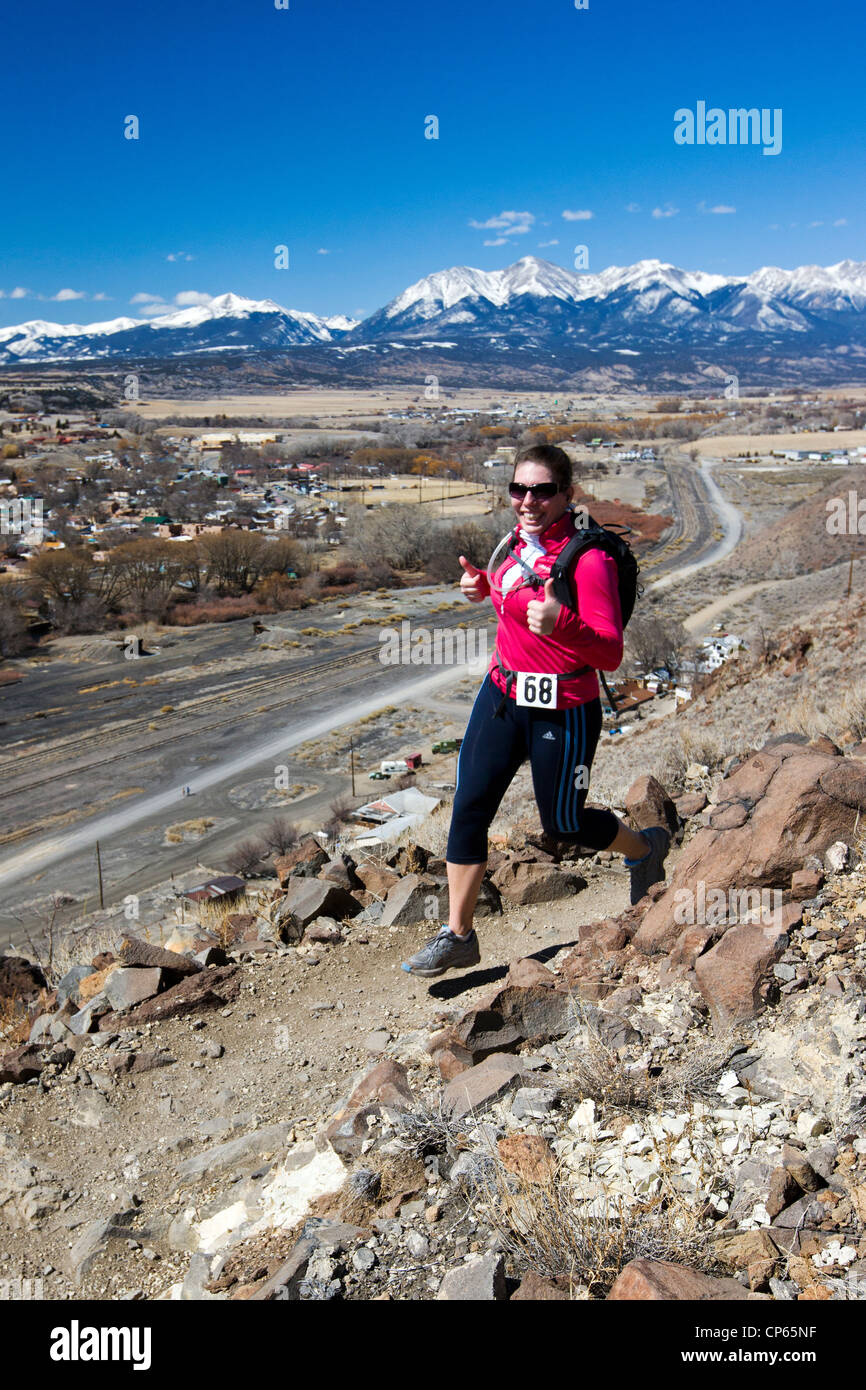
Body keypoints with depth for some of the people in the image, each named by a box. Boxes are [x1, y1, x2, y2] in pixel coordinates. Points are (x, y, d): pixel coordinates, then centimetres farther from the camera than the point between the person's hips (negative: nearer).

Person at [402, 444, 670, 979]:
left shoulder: (588, 558, -21)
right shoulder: (519, 542, 1)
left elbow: (611, 655, -25)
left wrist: (561, 623, -43)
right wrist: (482, 585, 2)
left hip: (563, 713, -6)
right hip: (502, 695, 6)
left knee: (563, 825, 12)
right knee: (469, 811, 3)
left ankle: (647, 847, 43)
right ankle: (458, 937, 17)